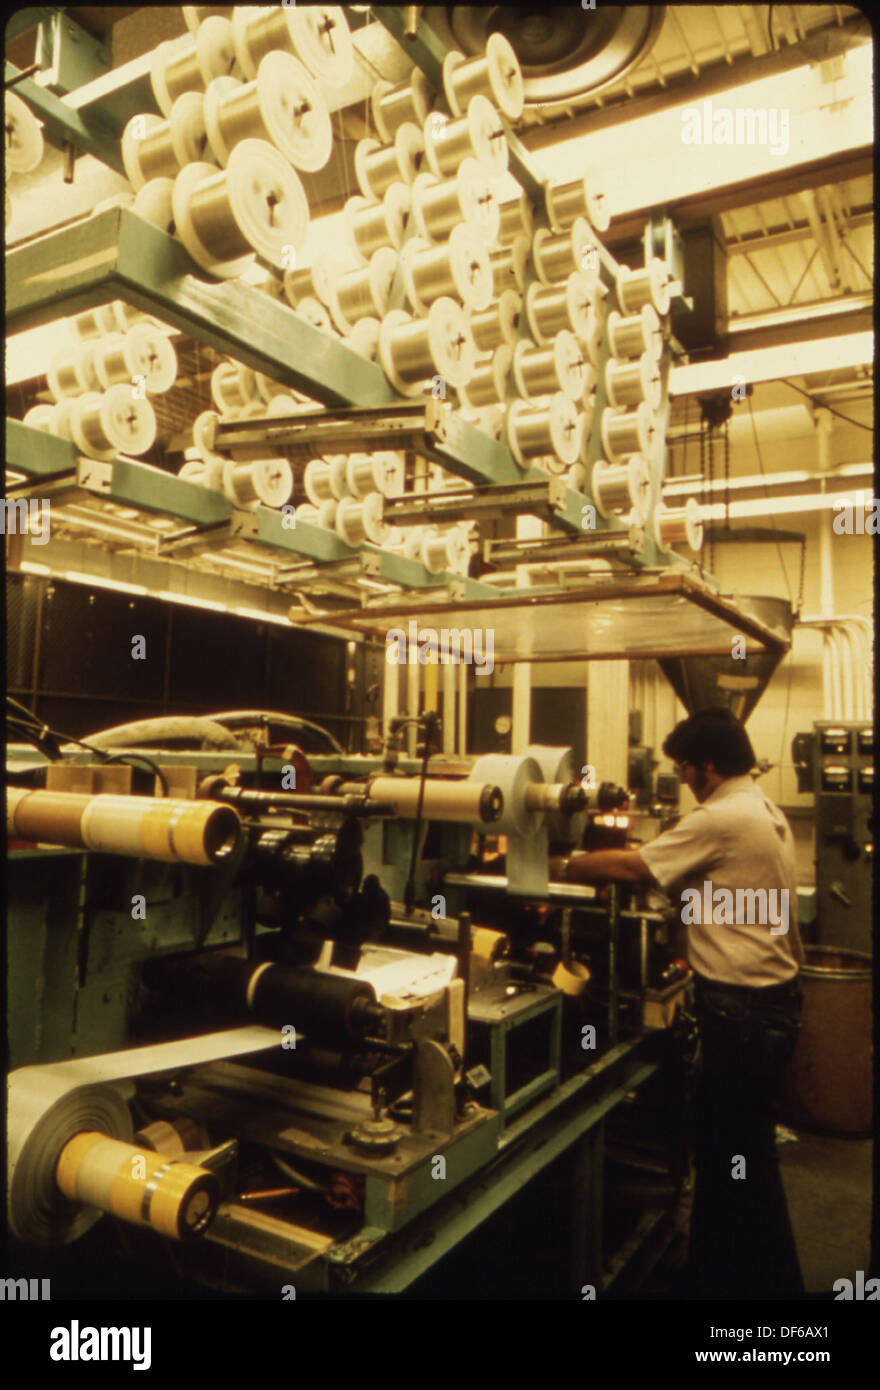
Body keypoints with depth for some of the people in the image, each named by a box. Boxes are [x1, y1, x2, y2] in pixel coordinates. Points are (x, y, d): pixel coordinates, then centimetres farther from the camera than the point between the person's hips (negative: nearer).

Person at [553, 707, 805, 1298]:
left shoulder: (721, 818, -20)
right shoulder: (764, 810, 10)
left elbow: (632, 866, -16)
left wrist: (563, 867, -3)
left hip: (744, 1008, -10)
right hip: (773, 993, 10)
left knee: (744, 1159, 4)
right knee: (721, 1145, 20)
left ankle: (771, 1281, 19)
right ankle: (714, 1274, 35)